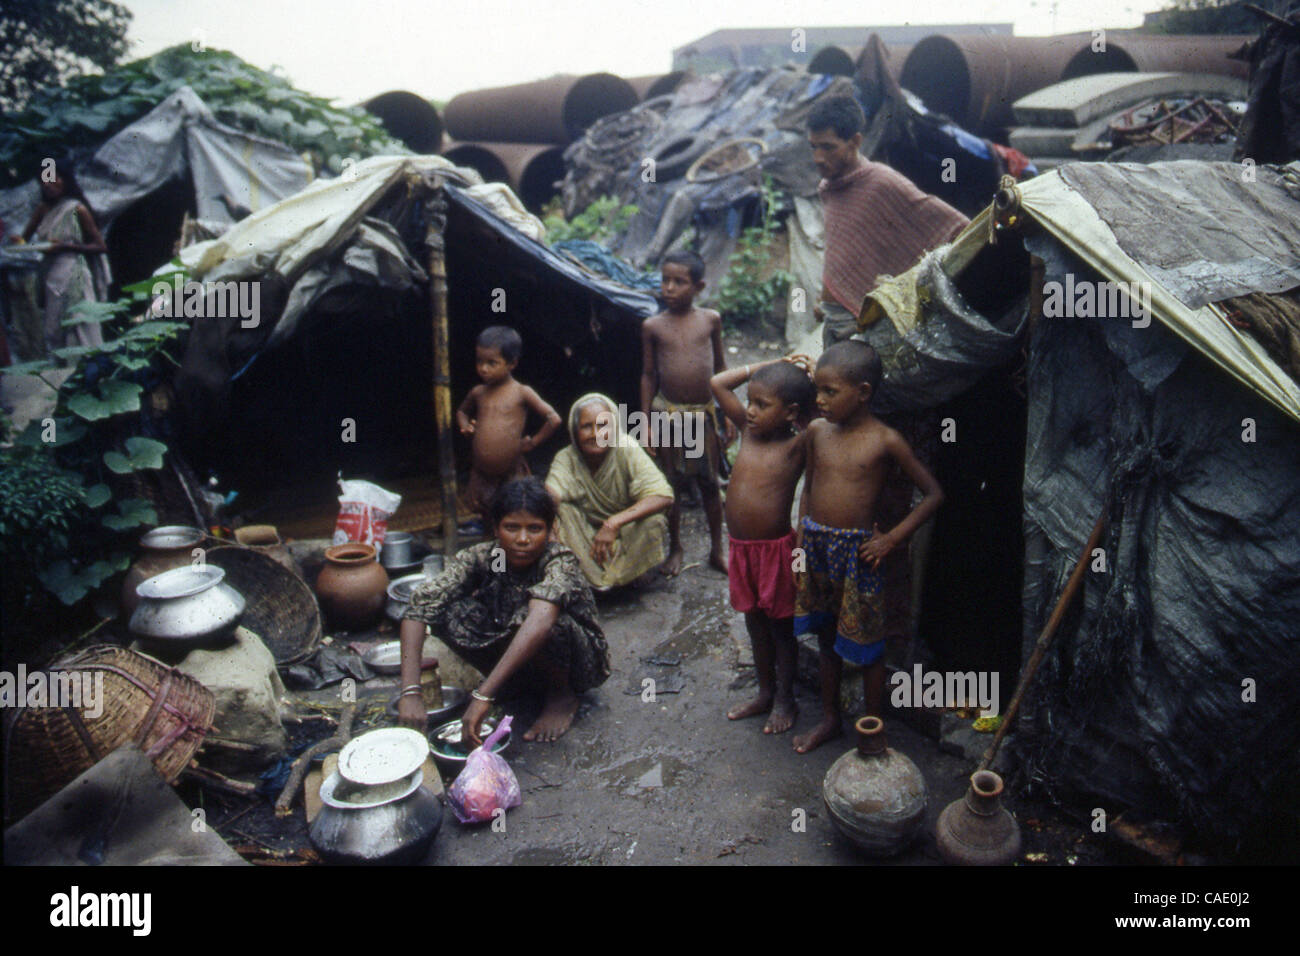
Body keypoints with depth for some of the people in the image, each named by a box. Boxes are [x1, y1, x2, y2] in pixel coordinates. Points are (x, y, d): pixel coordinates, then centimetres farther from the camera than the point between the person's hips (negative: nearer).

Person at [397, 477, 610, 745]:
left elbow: (541, 619, -49)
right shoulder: (481, 557, -18)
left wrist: (483, 695, -56)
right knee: (445, 610, -19)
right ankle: (514, 682, 3)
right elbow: (419, 607, -26)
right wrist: (410, 691, -38)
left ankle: (563, 695, -7)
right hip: (513, 653, 4)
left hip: (578, 655, -4)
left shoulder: (560, 561, -29)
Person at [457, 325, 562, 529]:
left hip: (512, 472, -4)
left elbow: (554, 419, -10)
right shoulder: (478, 393, 6)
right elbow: (462, 411, 28)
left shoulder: (521, 393, -7)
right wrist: (465, 426, 7)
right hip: (480, 472, 4)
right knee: (481, 509, 12)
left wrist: (533, 442, -7)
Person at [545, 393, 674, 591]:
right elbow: (552, 493, -33)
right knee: (560, 510, -25)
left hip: (626, 534, -1)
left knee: (653, 522, -30)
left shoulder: (628, 451, -20)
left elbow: (664, 496, -30)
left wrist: (614, 522, -40)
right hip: (585, 536, 1)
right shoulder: (566, 459, -15)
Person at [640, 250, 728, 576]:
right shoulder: (652, 326, -4)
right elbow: (648, 375, 2)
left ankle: (717, 549, 27)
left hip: (704, 413, 1)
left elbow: (719, 366, 8)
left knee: (710, 483, 11)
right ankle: (675, 549, 28)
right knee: (673, 483, 9)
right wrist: (646, 423, 0)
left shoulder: (711, 319, -1)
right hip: (668, 412, -1)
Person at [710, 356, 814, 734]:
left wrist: (814, 383, -15)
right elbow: (717, 383, 5)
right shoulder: (748, 429, 2)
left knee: (780, 625, 11)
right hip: (741, 548, 6)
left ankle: (785, 700, 28)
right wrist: (767, 366, 2)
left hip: (775, 548, -6)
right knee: (755, 622, 19)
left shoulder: (797, 445, -13)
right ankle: (765, 692, 36)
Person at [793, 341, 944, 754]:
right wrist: (801, 548, 8)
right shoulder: (817, 431, 0)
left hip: (856, 550, -4)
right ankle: (829, 718, 37)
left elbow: (934, 494, -6)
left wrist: (891, 538, -10)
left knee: (867, 646, 8)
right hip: (815, 544, 5)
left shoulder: (885, 440, -12)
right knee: (826, 638, 19)